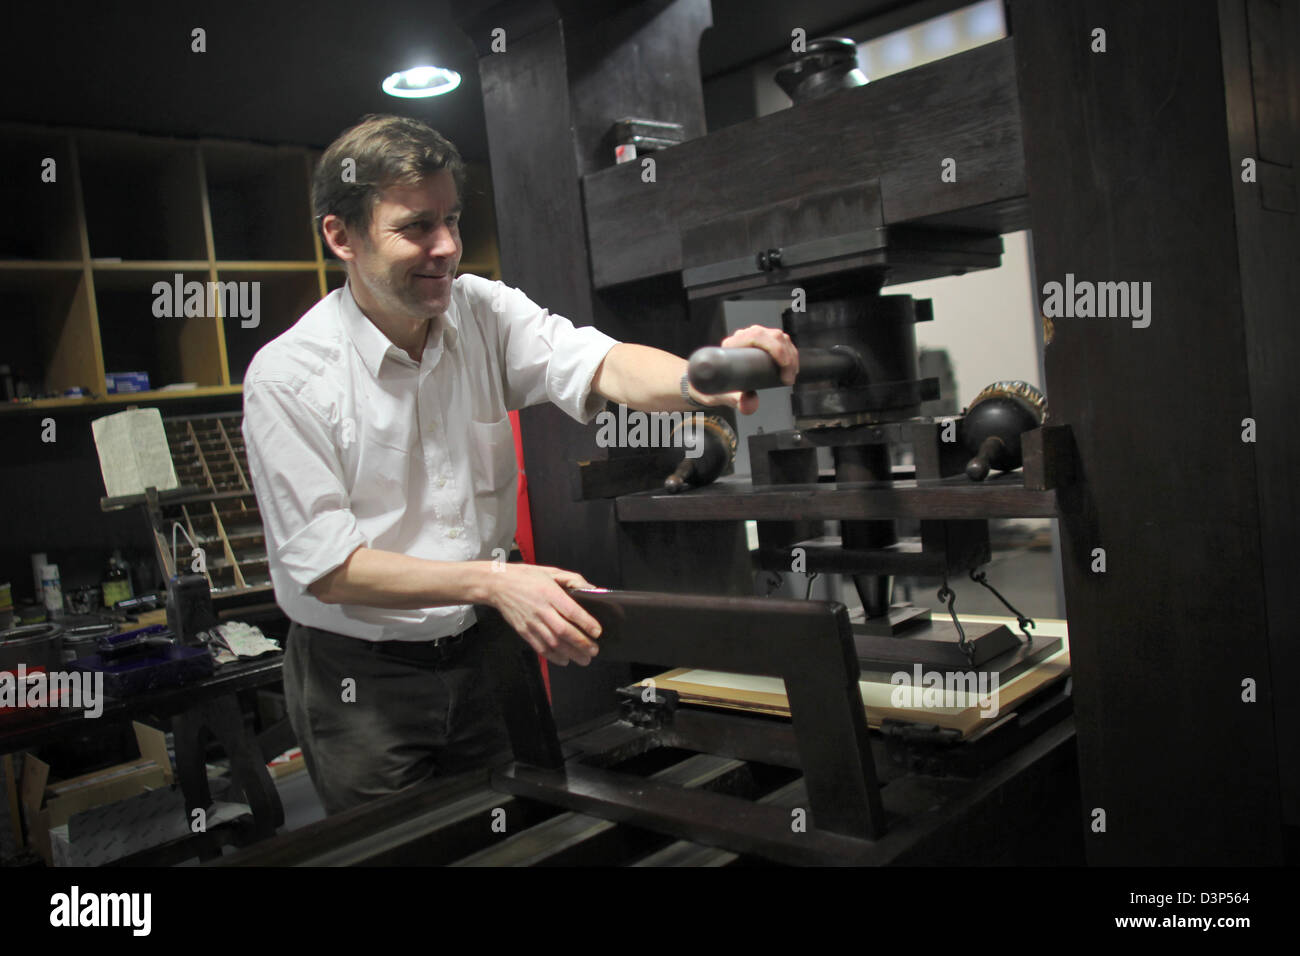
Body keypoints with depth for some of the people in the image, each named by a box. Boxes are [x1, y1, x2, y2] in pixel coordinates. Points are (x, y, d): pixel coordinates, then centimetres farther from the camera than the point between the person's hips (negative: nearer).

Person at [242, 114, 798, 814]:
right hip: (360, 683, -3)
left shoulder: (483, 311, -5)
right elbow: (324, 565, -19)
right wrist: (493, 582, -30)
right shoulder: (287, 377, -17)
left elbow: (601, 366, -22)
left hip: (477, 652, 4)